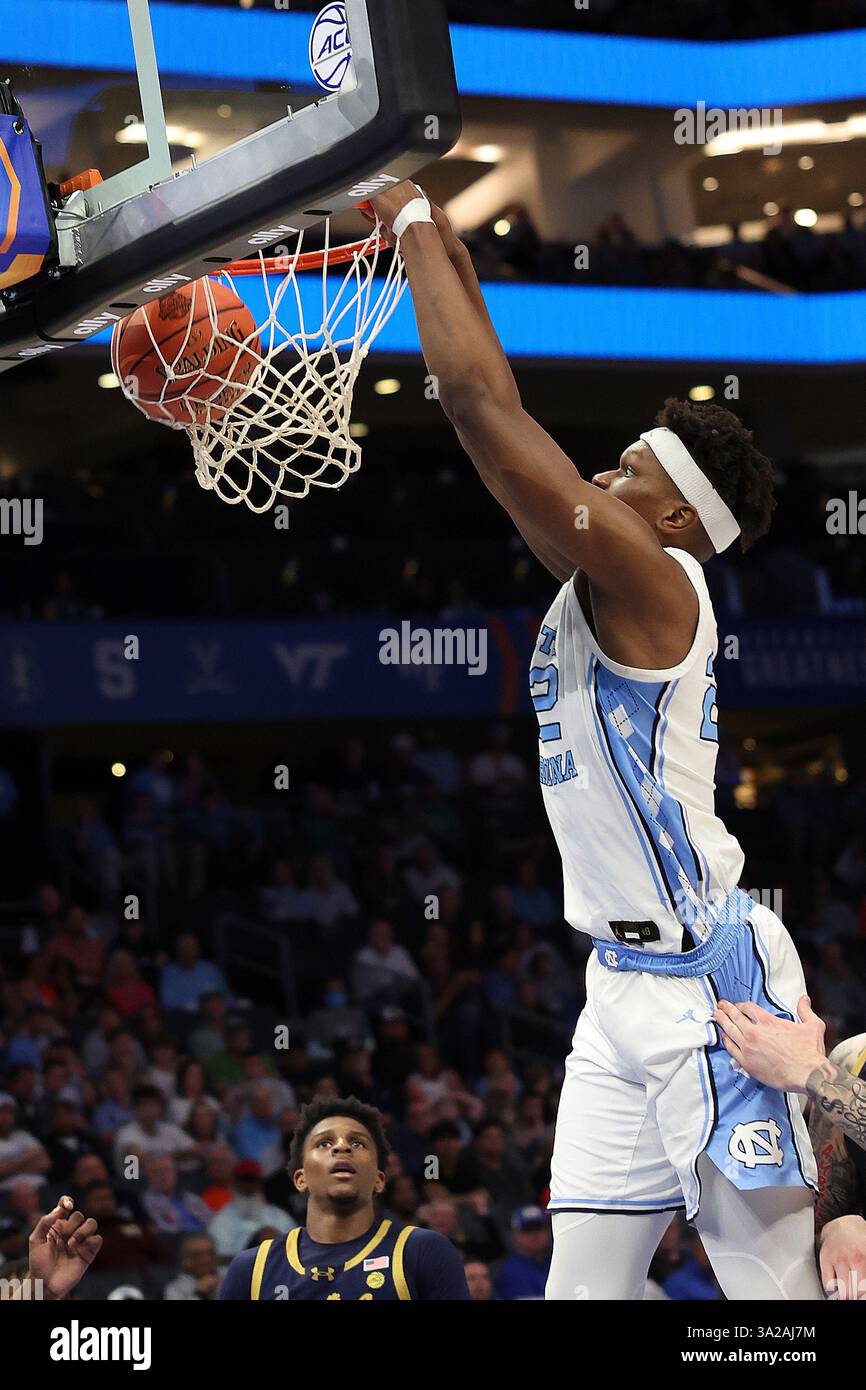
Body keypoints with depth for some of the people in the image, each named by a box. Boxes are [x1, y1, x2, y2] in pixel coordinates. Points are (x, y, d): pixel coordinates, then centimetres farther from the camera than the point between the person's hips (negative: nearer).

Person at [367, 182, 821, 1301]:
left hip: (702, 978, -10)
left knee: (771, 1277, -8)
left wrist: (416, 224, -7)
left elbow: (482, 405, -16)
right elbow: (502, 424, 19)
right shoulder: (600, 587, 14)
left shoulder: (650, 578, -12)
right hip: (625, 984, 10)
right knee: (584, 1283, 7)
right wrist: (447, 260, 19)